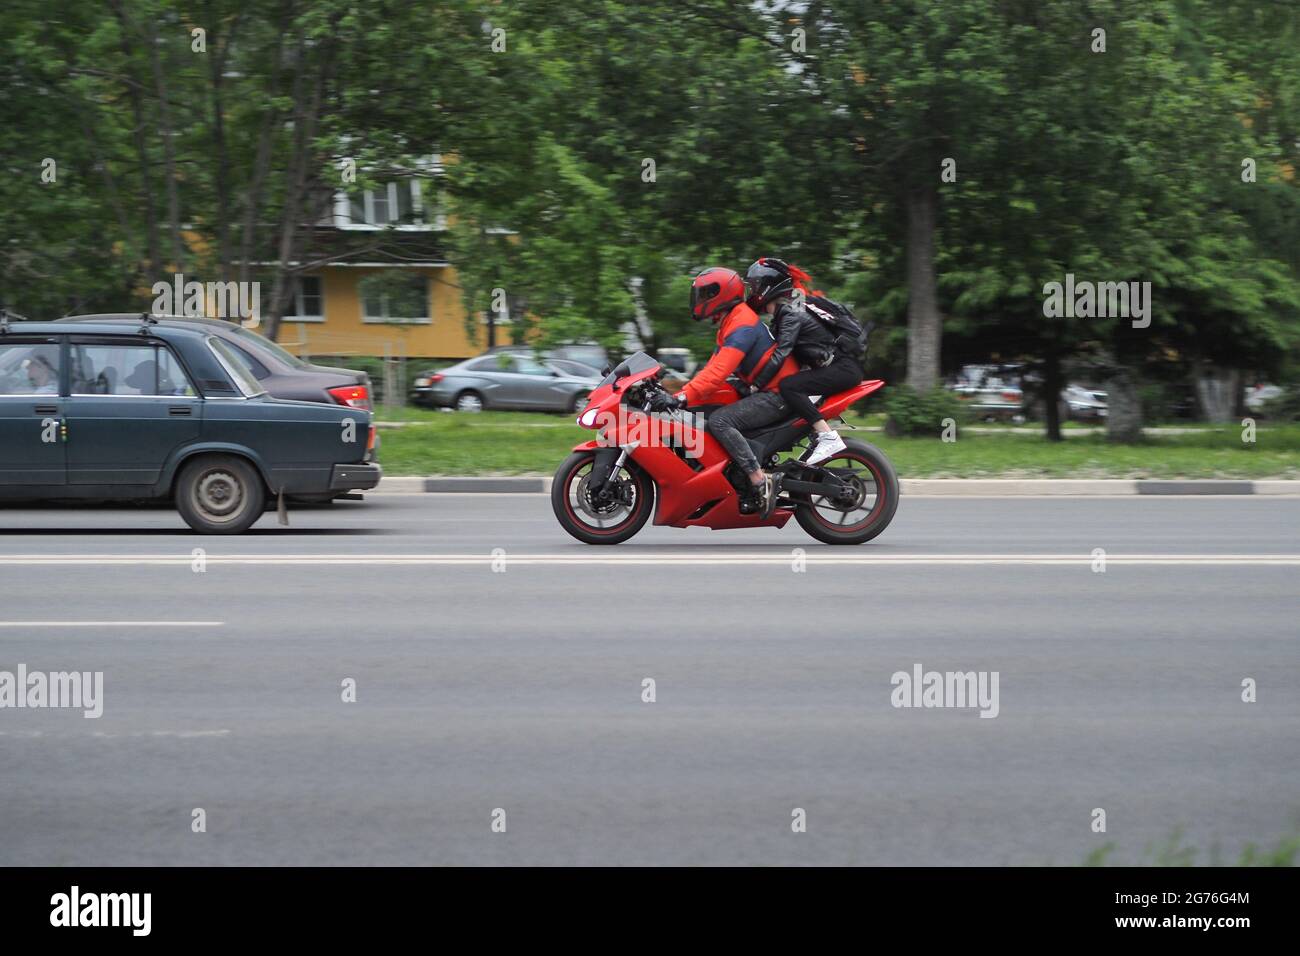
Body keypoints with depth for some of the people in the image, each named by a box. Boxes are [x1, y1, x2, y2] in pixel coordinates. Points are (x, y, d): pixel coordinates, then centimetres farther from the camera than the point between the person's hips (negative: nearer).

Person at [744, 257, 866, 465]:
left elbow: (780, 354, -23)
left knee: (787, 386, -25)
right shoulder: (785, 311, 16)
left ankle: (828, 437, -30)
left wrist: (756, 384, -24)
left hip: (843, 368, -11)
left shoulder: (791, 314, -14)